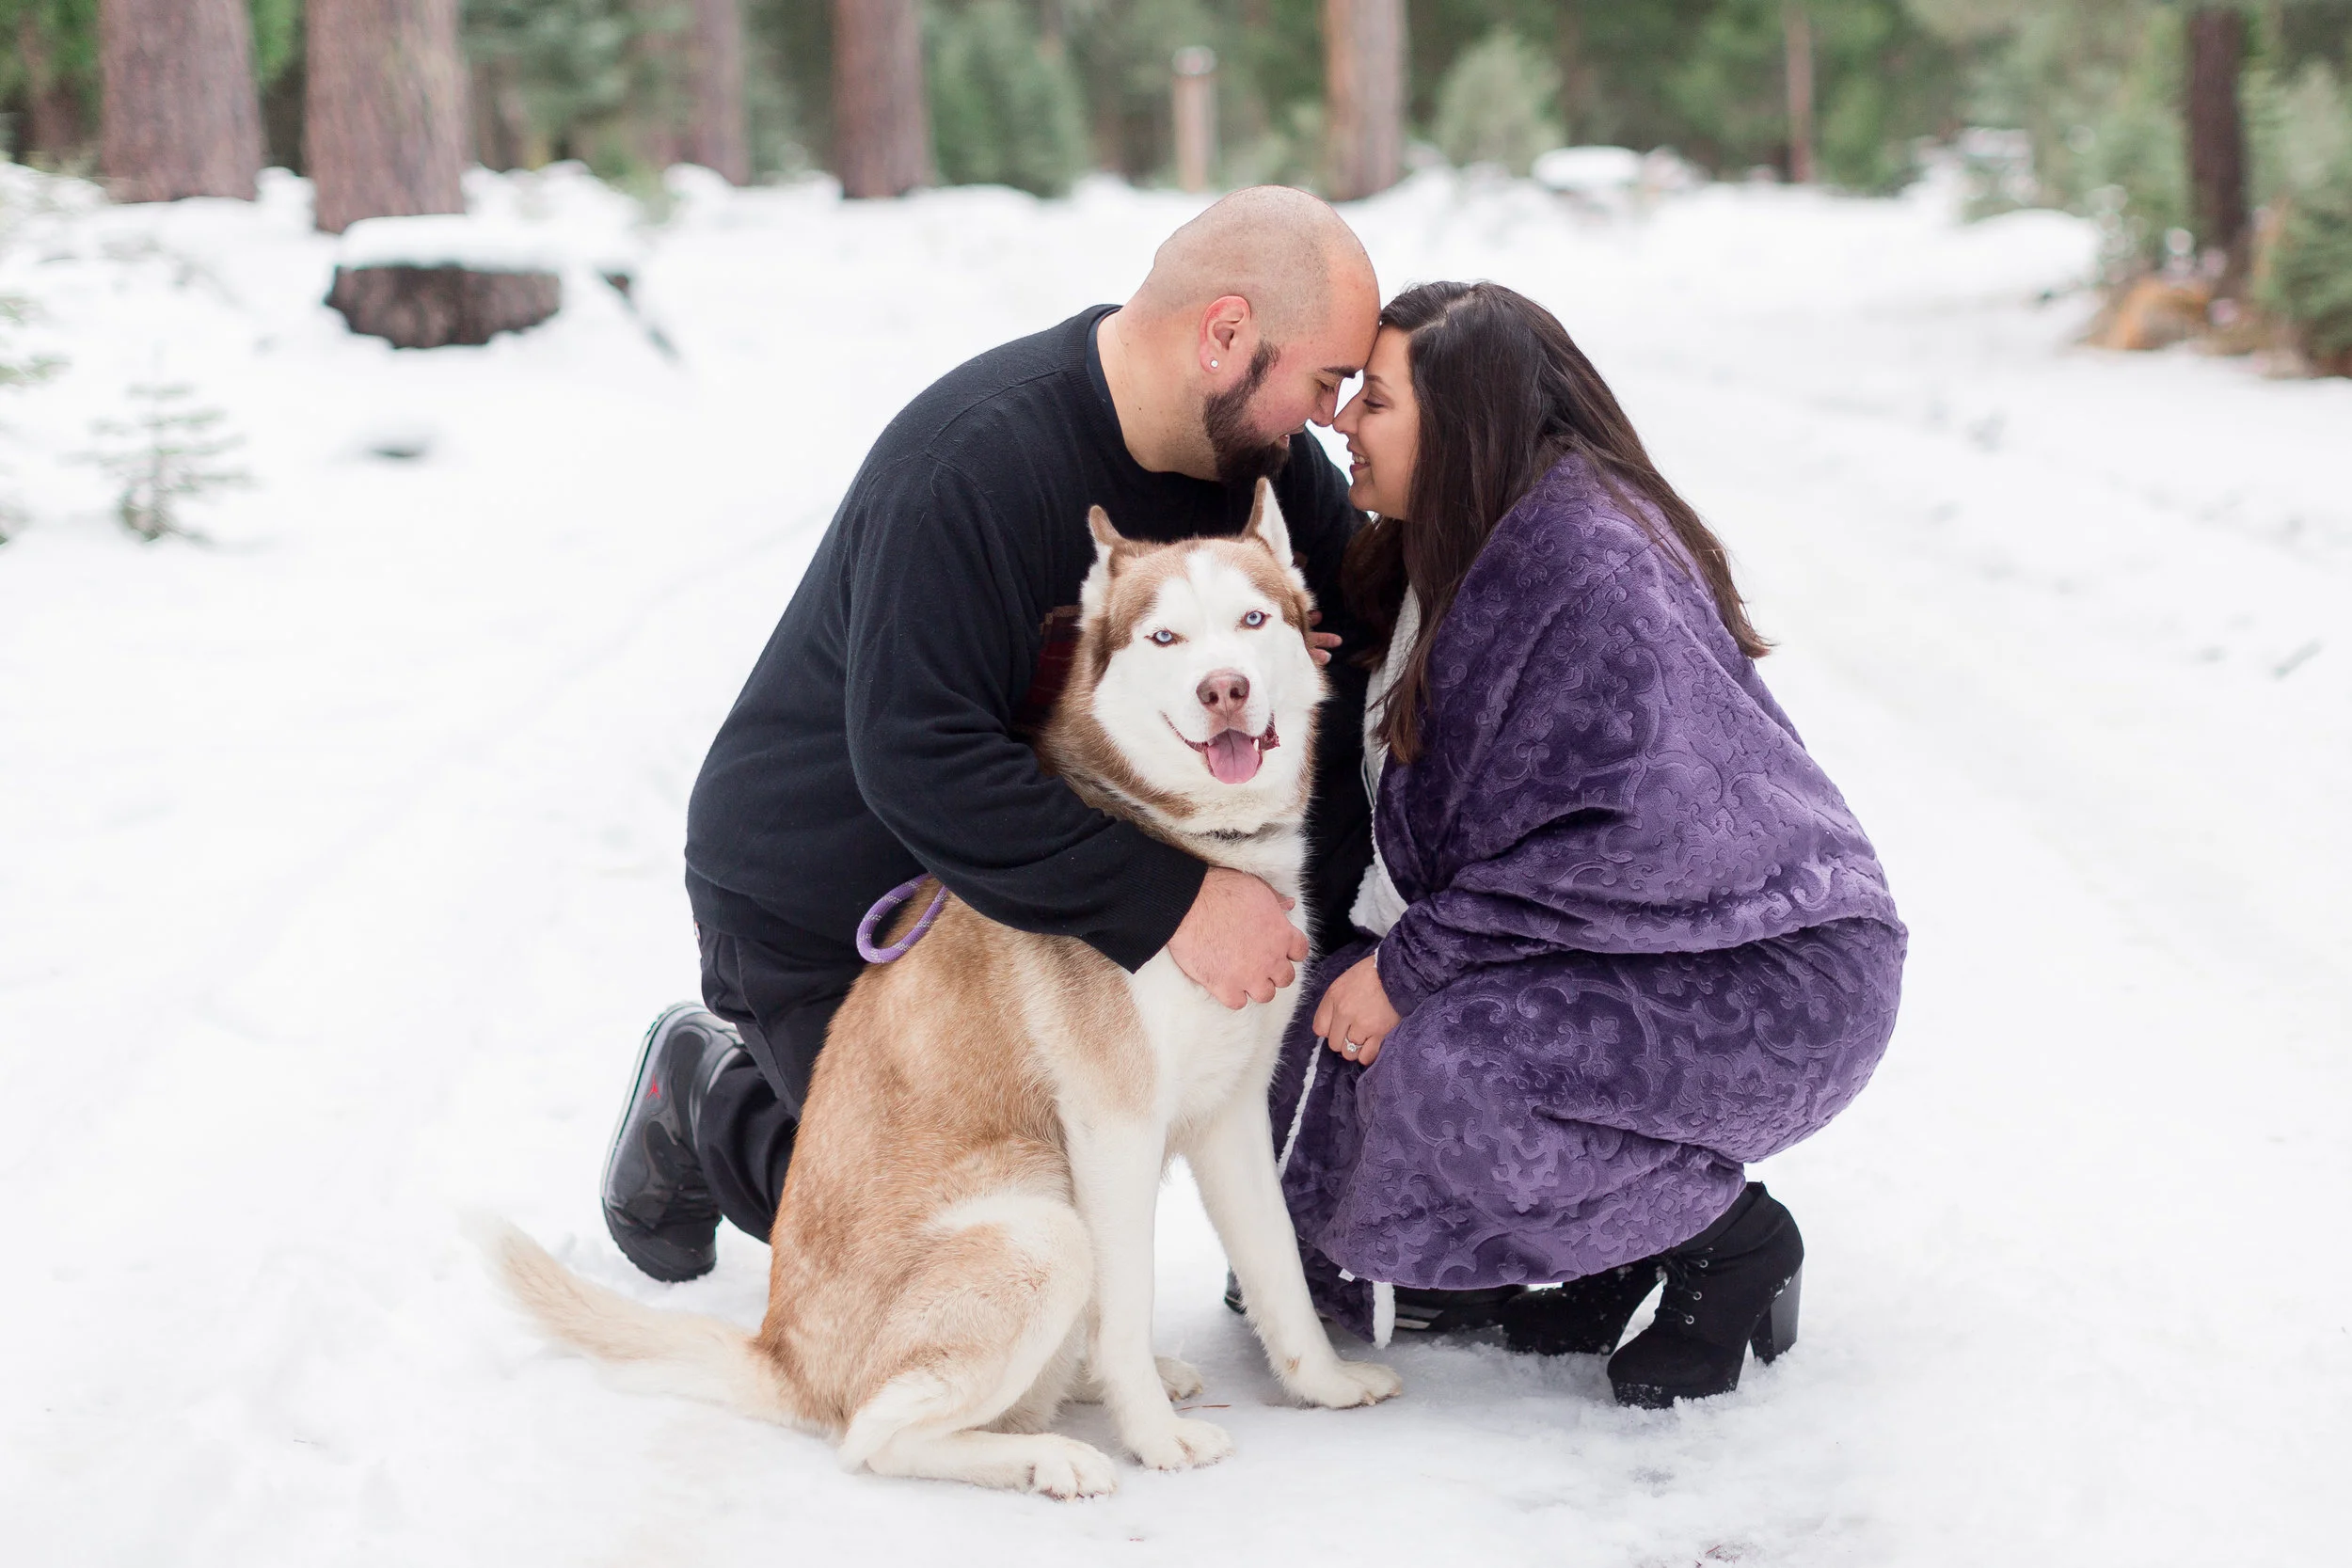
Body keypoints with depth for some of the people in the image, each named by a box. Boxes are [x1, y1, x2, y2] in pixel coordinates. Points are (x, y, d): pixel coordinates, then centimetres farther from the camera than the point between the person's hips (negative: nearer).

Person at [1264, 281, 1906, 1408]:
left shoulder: (1590, 563, -24)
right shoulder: (1450, 555, 7)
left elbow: (1626, 838, -28)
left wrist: (1412, 966, -22)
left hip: (1777, 977, -10)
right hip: (1630, 950, 10)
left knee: (1446, 1061, -29)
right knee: (1333, 1013, -1)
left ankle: (1728, 1239, -6)